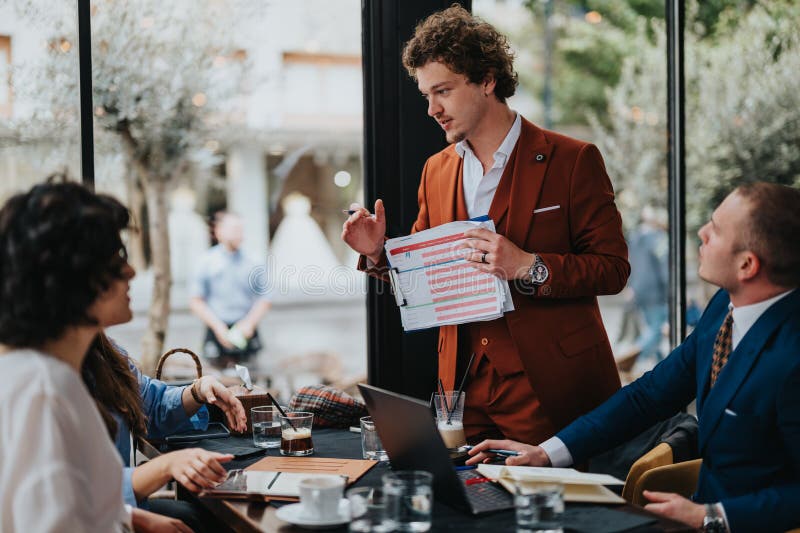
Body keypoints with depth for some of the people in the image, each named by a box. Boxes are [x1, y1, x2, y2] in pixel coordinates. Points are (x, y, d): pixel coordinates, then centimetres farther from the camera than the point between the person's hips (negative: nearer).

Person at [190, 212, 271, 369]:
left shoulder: (251, 263, 5)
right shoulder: (208, 262, 0)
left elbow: (263, 301, 7)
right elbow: (195, 302, 0)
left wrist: (249, 323, -10)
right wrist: (217, 326, -10)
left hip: (245, 331, 2)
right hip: (218, 330, -2)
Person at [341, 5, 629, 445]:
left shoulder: (572, 161, -5)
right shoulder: (436, 170, 12)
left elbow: (612, 268, -7)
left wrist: (527, 266, -21)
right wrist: (377, 254, -2)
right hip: (465, 387, 4)